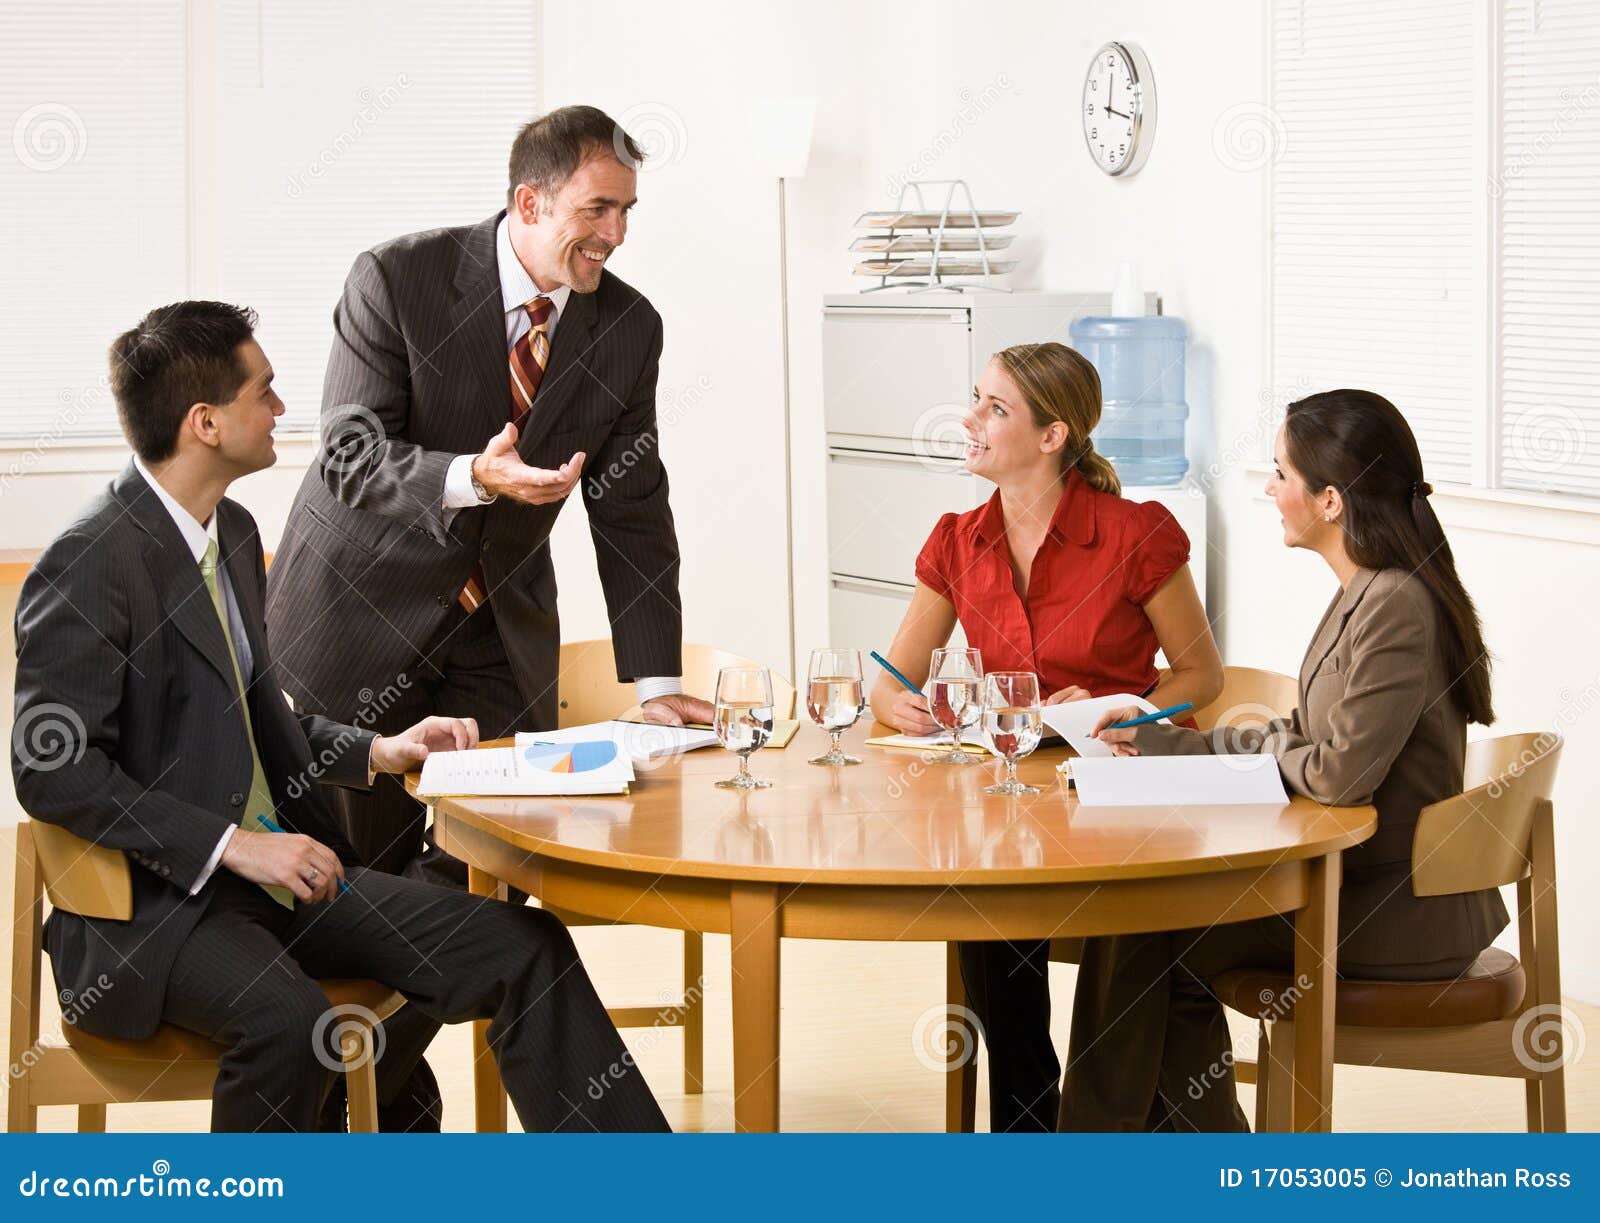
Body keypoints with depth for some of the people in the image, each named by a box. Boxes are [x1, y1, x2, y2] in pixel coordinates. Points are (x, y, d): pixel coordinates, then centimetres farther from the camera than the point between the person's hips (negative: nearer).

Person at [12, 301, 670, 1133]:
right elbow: (55, 773, -19)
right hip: (154, 905, -8)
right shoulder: (88, 567, -15)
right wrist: (232, 844, -24)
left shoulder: (233, 532, 14)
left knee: (524, 949, -5)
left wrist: (377, 753, 10)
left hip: (276, 875, 9)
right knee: (287, 1018, -38)